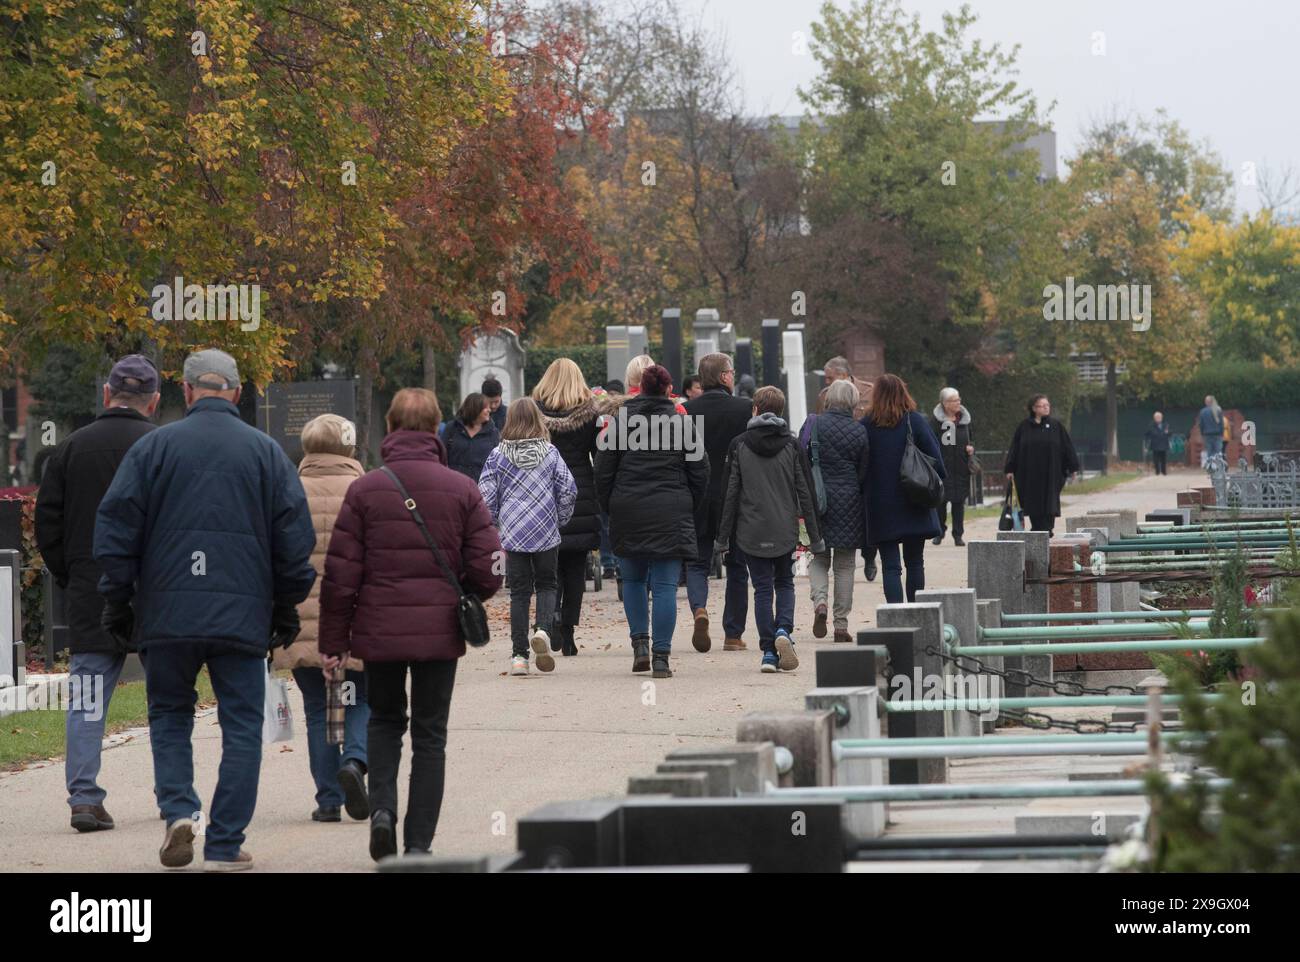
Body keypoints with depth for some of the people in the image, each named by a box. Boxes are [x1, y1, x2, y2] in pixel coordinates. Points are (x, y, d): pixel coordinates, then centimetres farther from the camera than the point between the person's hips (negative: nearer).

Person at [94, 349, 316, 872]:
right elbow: (294, 536, 5)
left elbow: (116, 528, 1)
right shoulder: (266, 451, 5)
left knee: (169, 716, 16)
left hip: (167, 614, 0)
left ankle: (178, 810, -5)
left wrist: (118, 602, 9)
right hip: (242, 617, 0)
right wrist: (286, 608, 13)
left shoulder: (153, 446, 3)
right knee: (241, 725, 6)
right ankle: (224, 844, 2)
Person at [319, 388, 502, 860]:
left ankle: (381, 806, 0)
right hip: (439, 631, 0)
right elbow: (488, 571, -4)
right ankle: (419, 843, 7)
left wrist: (334, 640, 3)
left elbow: (340, 574, -4)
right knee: (430, 735, 10)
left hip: (379, 631, 0)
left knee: (384, 719, 22)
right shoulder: (462, 489, -2)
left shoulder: (364, 489, -4)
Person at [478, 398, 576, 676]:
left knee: (519, 592, 6)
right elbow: (568, 489, -1)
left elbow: (486, 494, -2)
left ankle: (519, 655, 3)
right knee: (546, 585, 13)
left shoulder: (498, 455, -2)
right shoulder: (550, 453, -1)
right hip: (546, 533, 0)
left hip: (512, 534, 0)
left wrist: (494, 522, 15)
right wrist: (560, 519, 14)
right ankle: (543, 629, -15)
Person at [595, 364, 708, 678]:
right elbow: (700, 472, 4)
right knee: (665, 585, -1)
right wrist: (689, 509, 15)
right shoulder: (682, 424, 1)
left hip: (628, 512, 1)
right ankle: (661, 657, -5)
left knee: (633, 580, 18)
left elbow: (603, 472, 2)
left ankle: (640, 643, 6)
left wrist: (610, 509, 13)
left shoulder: (621, 422, 1)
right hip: (671, 515, -1)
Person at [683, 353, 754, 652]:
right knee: (736, 567, 10)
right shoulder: (745, 408, -8)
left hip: (697, 502, 1)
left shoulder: (687, 411, -4)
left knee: (697, 563, 11)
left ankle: (699, 608, -17)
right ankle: (733, 635, 12)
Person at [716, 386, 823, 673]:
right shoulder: (792, 444, 0)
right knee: (784, 583, 17)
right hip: (785, 530, 1)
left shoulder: (739, 445, -2)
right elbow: (805, 492, -1)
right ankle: (783, 630, -9)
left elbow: (731, 493, -2)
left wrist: (723, 537, 3)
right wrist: (815, 536, 5)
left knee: (763, 589, 6)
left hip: (751, 531, -1)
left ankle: (768, 652, 0)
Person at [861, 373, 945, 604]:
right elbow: (936, 459, -6)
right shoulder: (915, 421, -4)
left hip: (880, 507, -1)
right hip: (914, 507, 1)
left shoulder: (866, 426, -5)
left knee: (891, 566, 0)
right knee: (915, 563, 13)